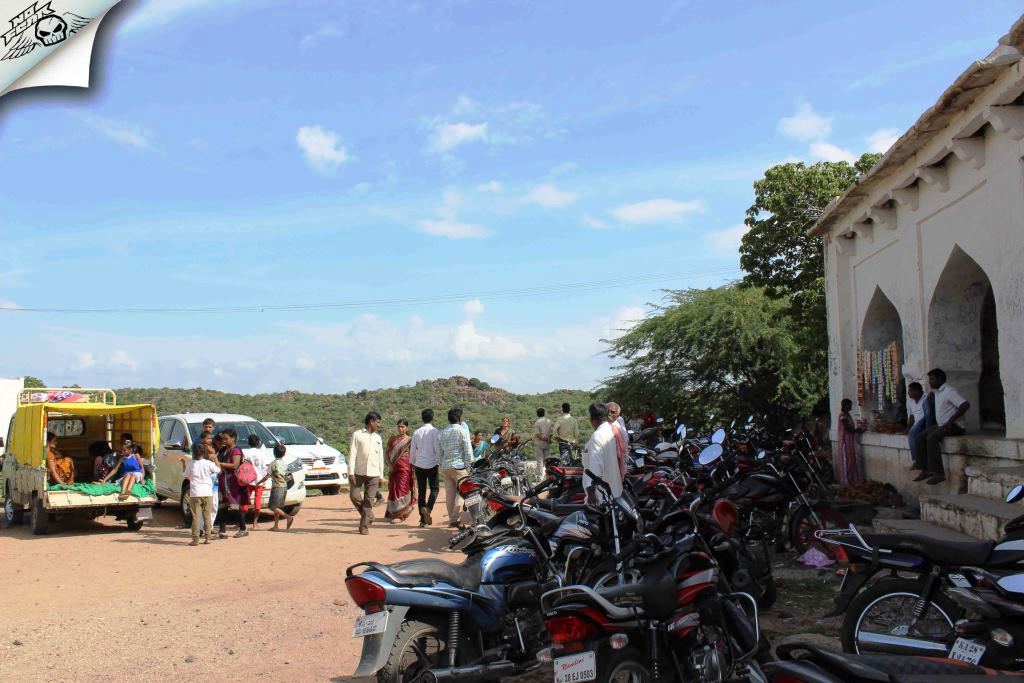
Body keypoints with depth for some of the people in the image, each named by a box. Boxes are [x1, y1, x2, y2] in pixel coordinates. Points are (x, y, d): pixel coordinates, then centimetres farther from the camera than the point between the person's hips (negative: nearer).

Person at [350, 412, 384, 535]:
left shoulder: (378, 438, 12)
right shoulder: (357, 434, -1)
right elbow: (352, 454, -5)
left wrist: (381, 475, 10)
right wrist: (351, 472, -11)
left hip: (373, 474, 3)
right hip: (359, 472, -3)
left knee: (369, 500, 0)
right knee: (354, 495, -5)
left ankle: (364, 526, 7)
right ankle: (368, 516, 18)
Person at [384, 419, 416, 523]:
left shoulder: (410, 440, 0)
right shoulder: (392, 439, 10)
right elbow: (387, 453, 9)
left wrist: (413, 471, -6)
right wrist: (390, 465, -6)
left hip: (405, 469, -4)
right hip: (393, 469, 4)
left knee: (401, 490, -8)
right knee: (392, 490, 8)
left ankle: (399, 515, -6)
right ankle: (392, 512, 23)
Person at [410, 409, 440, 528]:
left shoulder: (416, 432, 3)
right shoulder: (435, 431, -8)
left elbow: (412, 450, 7)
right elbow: (437, 448, -12)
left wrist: (412, 463, 20)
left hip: (419, 465, 3)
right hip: (432, 464, -3)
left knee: (421, 491, 10)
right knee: (434, 489, 8)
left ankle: (423, 519, 10)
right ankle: (428, 508, -20)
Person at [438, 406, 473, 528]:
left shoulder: (441, 433, 12)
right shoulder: (462, 431, -7)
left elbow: (439, 452, 14)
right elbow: (468, 450, -9)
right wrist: (468, 464, 0)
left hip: (445, 467, 6)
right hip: (458, 466, -6)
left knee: (449, 493, 8)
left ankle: (451, 519, 10)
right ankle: (456, 518, -10)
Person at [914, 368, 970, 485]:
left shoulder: (949, 391, -12)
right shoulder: (936, 392, 16)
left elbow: (965, 405, -25)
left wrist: (951, 420, -25)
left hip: (954, 426, -9)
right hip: (940, 425, 9)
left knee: (932, 438, -30)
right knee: (920, 437, -4)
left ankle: (938, 473, -30)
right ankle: (925, 470, -5)